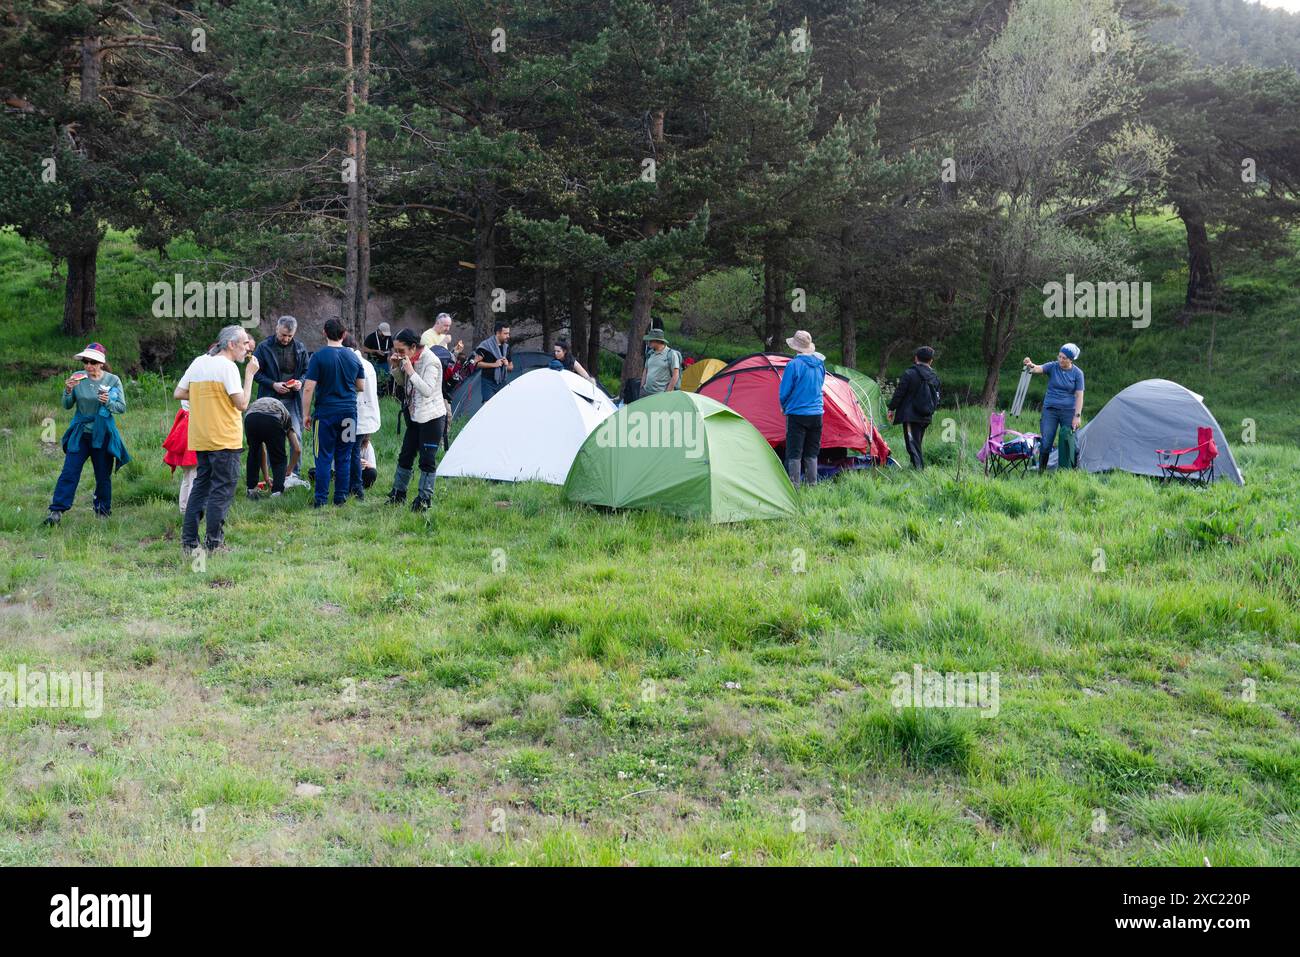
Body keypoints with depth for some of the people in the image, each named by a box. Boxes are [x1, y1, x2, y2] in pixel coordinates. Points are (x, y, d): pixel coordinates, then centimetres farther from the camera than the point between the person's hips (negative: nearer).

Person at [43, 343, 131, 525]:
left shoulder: (113, 380, -3)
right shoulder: (77, 378, -1)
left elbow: (122, 407, -1)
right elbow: (67, 406, 2)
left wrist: (108, 402, -21)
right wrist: (68, 391, -17)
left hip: (103, 435, -1)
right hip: (80, 433, 1)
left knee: (103, 475, 8)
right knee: (69, 472, -6)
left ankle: (103, 510, 24)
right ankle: (57, 511, -6)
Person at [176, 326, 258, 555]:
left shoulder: (198, 362, 11)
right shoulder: (227, 366, -12)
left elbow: (179, 393, 12)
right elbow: (242, 404, -16)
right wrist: (250, 374, -8)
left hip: (200, 439, 8)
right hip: (224, 440, -8)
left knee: (201, 485, 14)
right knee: (223, 489, -1)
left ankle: (189, 542, 14)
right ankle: (213, 543, -1)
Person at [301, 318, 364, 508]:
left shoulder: (319, 356, -8)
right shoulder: (353, 357, 5)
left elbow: (308, 388, -11)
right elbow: (361, 387, 12)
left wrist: (306, 414, -2)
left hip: (326, 412, -3)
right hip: (349, 412, 3)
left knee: (324, 457, 1)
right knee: (344, 457, 10)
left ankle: (320, 500, 2)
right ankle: (341, 498, 14)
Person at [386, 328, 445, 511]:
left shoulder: (430, 361, -19)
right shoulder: (409, 359, 5)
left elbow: (427, 390, -27)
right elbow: (403, 384, 16)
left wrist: (410, 371, -27)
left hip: (431, 417, -8)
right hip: (415, 416, 8)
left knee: (427, 459, -3)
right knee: (405, 455, 13)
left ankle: (425, 498, 6)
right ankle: (398, 494, 24)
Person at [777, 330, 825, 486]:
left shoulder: (793, 365, -14)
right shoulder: (819, 363, 5)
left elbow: (784, 392, -8)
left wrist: (784, 406, 10)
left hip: (797, 414, -6)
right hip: (816, 414, 6)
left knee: (794, 453, -1)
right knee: (811, 453, 14)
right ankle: (812, 483, 17)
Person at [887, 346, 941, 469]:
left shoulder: (909, 374, -9)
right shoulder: (935, 377, 8)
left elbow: (899, 393, -6)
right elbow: (937, 398, 16)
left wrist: (891, 409, 4)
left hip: (911, 416, -6)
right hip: (926, 417, 6)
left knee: (912, 444, -7)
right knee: (917, 443, 18)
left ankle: (918, 468, -17)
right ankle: (921, 468, 21)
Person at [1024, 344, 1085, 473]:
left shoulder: (1077, 373, -3)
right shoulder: (1052, 367, -3)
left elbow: (1079, 396, -4)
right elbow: (1038, 369, -22)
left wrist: (1077, 415, -11)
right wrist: (1031, 366, -46)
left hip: (1068, 411, 0)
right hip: (1050, 410, 0)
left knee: (1070, 442, 1)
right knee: (1046, 442, -4)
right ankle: (1042, 471, 7)